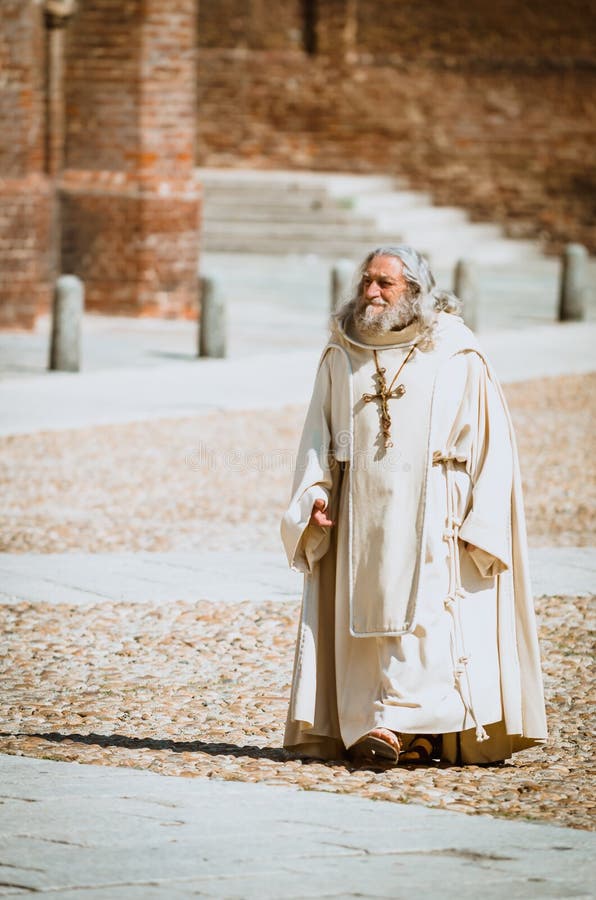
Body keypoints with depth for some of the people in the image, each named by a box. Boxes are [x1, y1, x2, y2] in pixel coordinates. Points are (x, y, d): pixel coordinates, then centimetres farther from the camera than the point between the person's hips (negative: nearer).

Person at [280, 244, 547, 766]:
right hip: (363, 520, 4)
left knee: (421, 618, -14)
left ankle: (399, 724, -17)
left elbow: (493, 444, -2)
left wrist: (483, 523, -8)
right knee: (368, 620, -1)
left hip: (433, 519, -4)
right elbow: (318, 437, 10)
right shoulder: (342, 357, 8)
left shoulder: (459, 360, -2)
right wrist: (315, 494, -7)